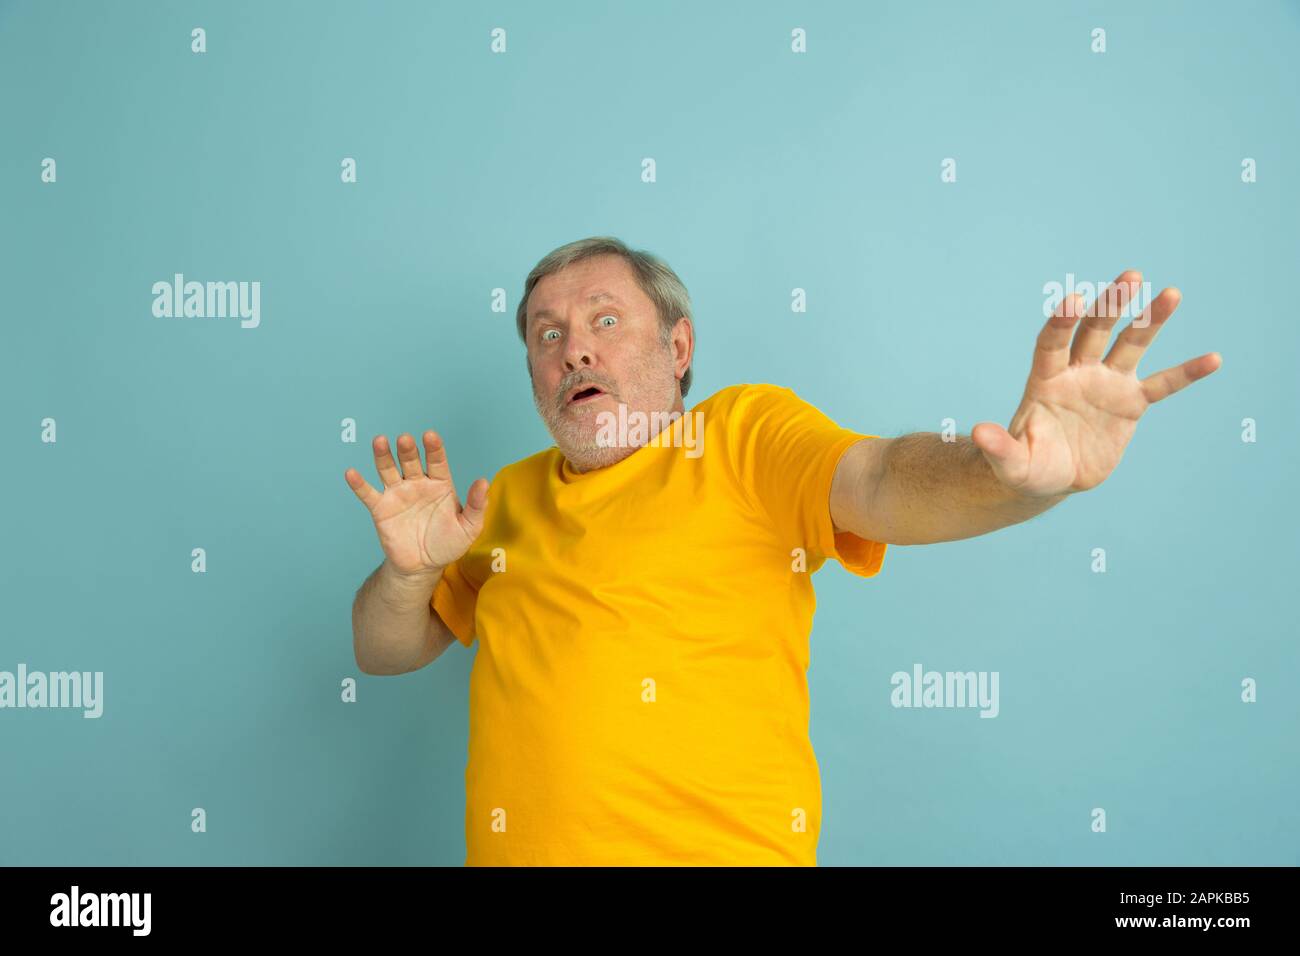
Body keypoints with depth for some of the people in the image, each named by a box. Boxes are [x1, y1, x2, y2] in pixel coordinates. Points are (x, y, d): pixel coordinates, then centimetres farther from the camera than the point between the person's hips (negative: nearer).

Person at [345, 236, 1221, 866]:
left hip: (720, 846, -4)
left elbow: (882, 482, -21)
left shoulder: (746, 432, -3)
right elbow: (384, 651, 16)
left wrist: (1030, 476, -40)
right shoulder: (512, 496, 11)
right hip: (517, 849, 5)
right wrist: (410, 569, -5)